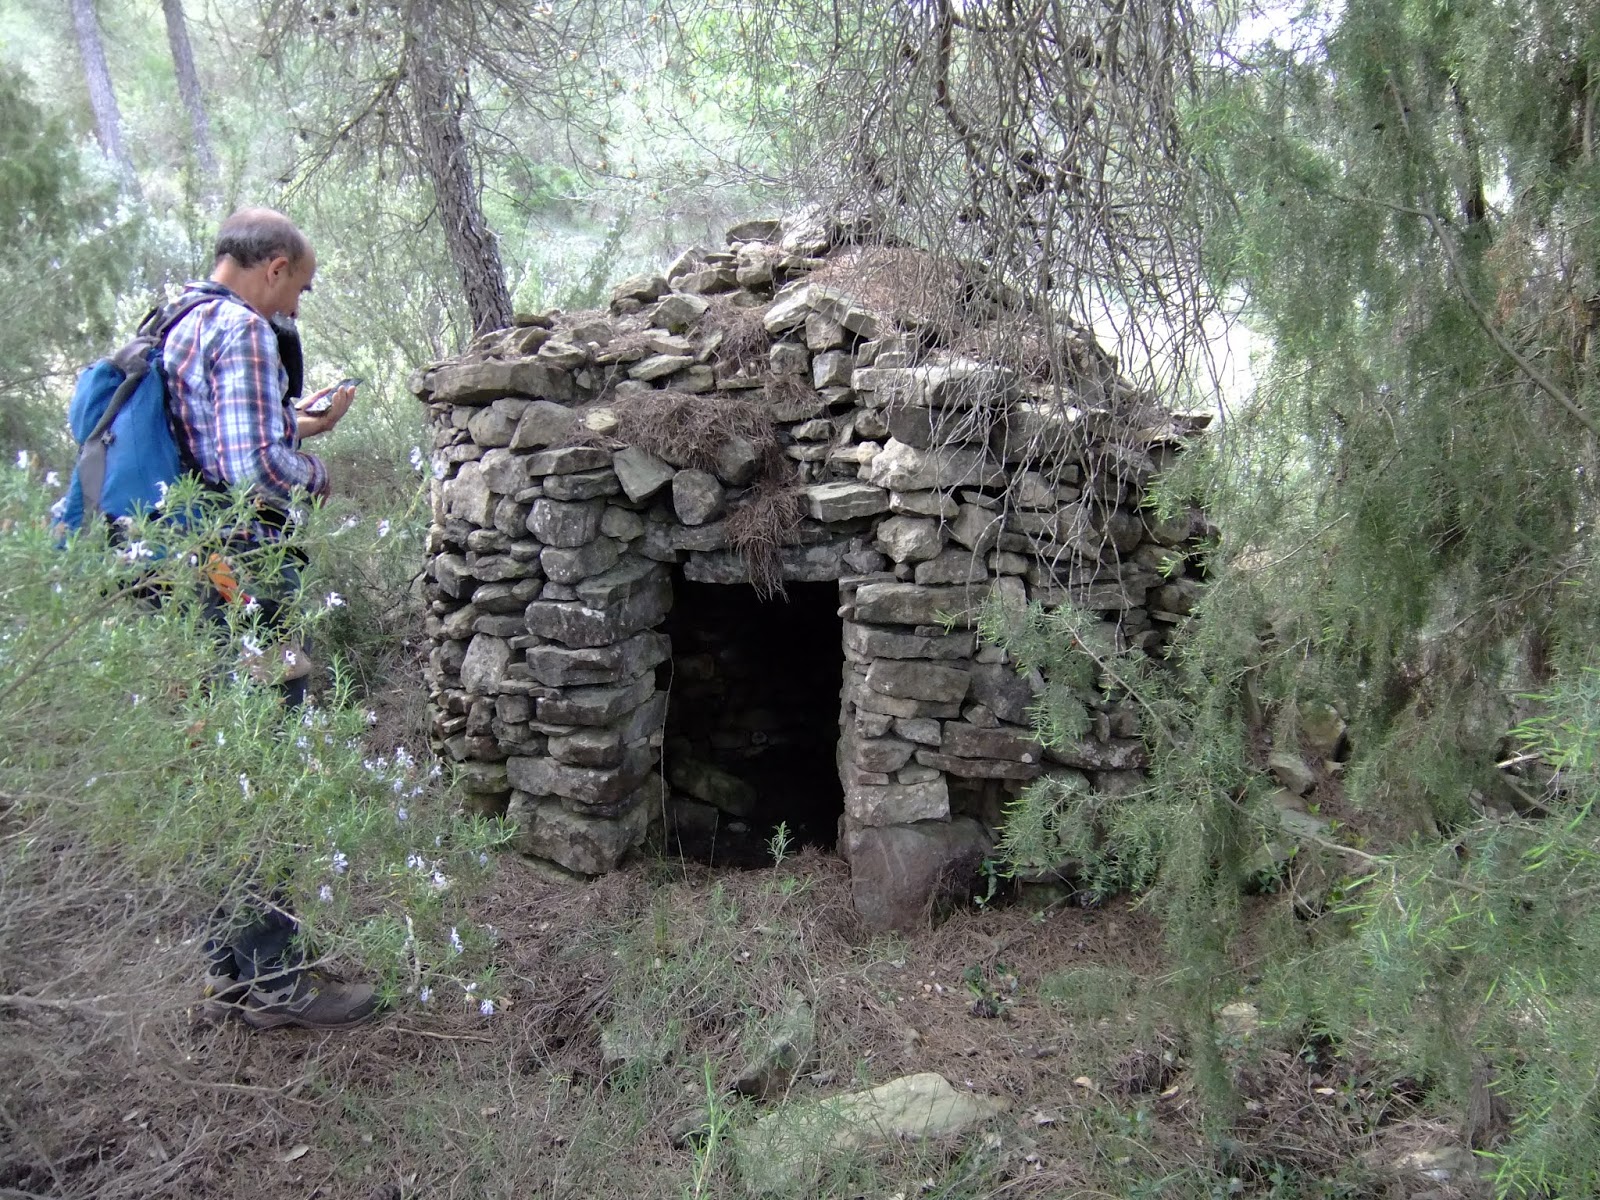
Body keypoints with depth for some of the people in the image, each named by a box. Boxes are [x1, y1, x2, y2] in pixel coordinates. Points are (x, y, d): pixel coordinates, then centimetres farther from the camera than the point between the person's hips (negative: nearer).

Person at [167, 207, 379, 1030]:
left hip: (196, 576, 10)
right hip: (245, 575, -10)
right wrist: (314, 475, -4)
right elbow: (254, 467, -23)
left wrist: (293, 425, 20)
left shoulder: (177, 327, 17)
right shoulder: (244, 330, -13)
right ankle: (269, 977, 7)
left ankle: (232, 958, 29)